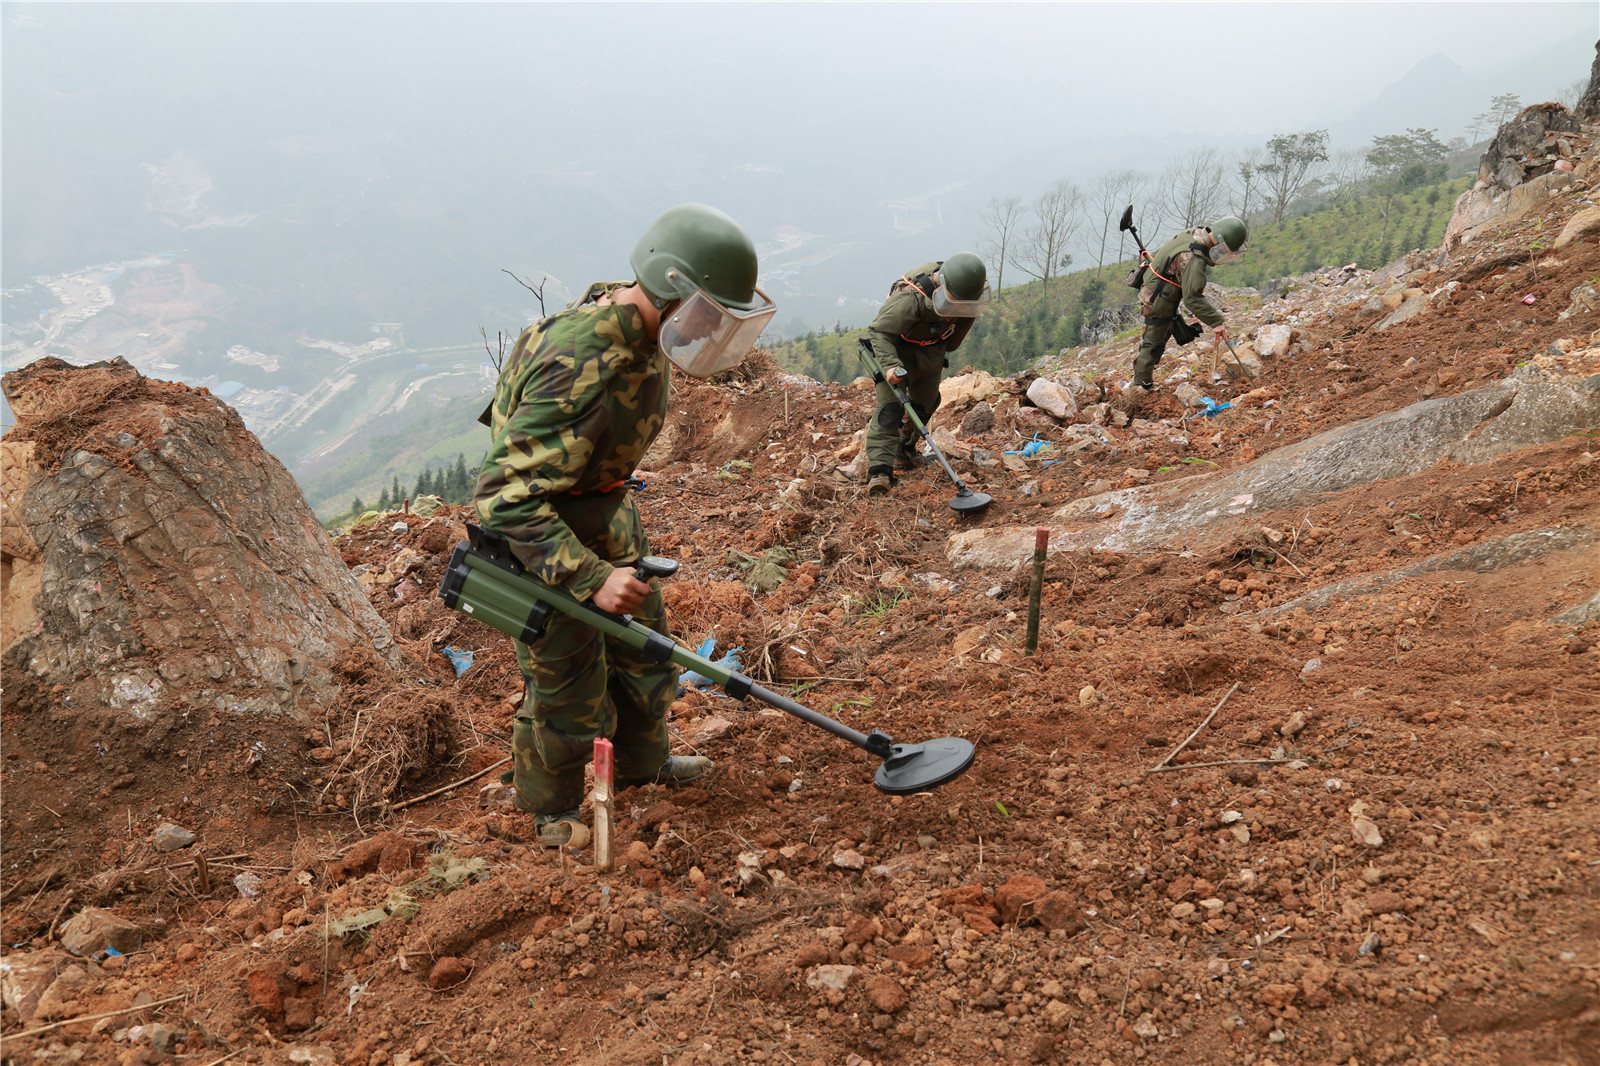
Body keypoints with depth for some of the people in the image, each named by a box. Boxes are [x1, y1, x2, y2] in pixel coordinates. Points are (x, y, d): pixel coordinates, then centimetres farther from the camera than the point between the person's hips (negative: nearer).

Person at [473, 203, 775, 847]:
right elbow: (504, 496, -36)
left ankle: (642, 760, 47)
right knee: (567, 682, 5)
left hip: (605, 515, 9)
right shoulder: (581, 367, -36)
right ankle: (549, 808, 32)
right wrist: (589, 576, -40)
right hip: (542, 536, -9)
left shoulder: (641, 329, -6)